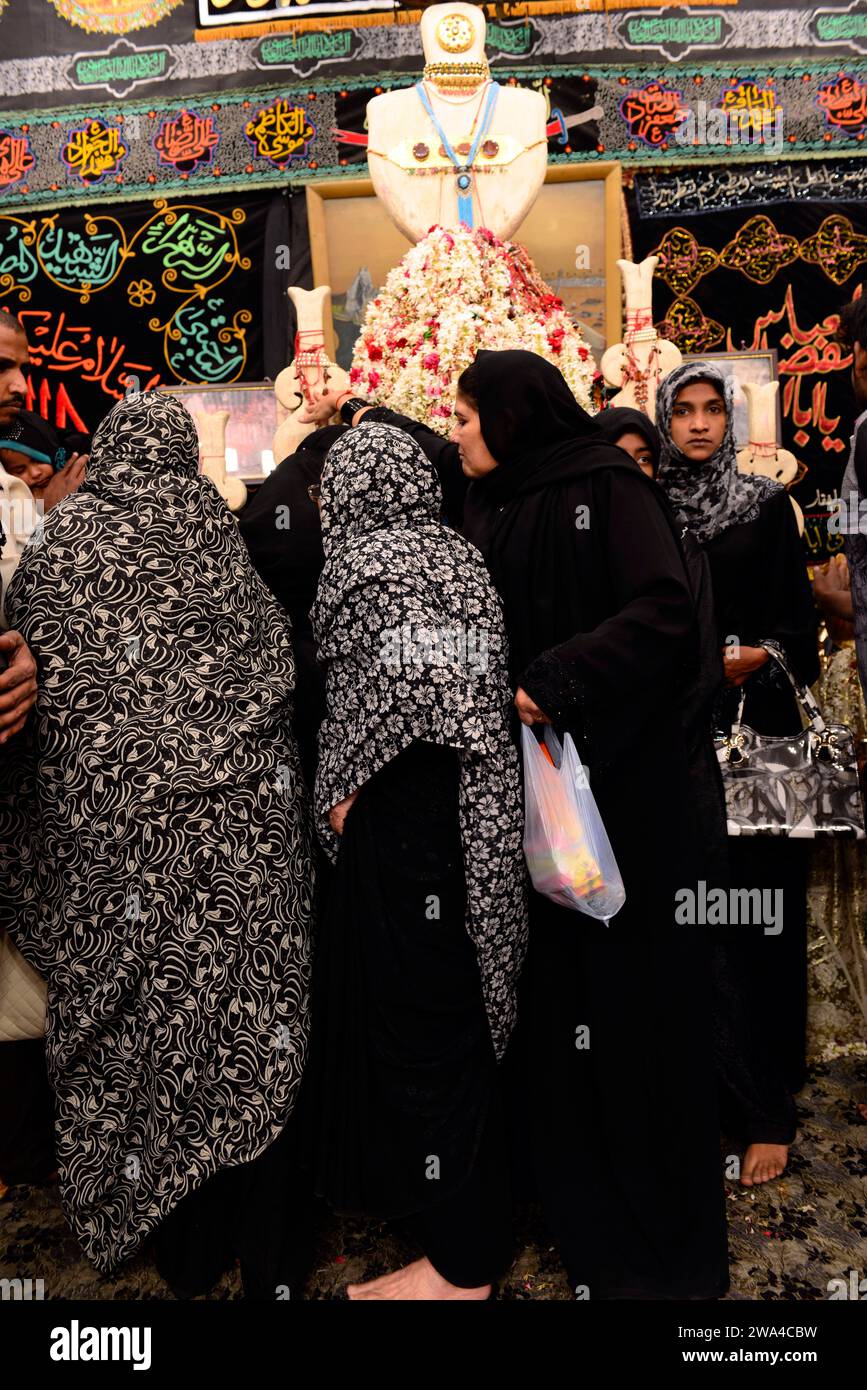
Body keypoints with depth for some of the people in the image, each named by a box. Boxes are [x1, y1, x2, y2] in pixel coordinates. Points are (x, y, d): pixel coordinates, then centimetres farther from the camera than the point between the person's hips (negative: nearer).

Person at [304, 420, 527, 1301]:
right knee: (443, 1005, 20)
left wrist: (344, 786, -16)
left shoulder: (372, 562, -13)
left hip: (404, 821, -9)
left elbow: (413, 678, -29)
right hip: (464, 810, 9)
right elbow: (464, 683, 8)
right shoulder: (452, 555, 11)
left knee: (418, 1017, 2)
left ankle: (461, 1260, 17)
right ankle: (436, 1187, 38)